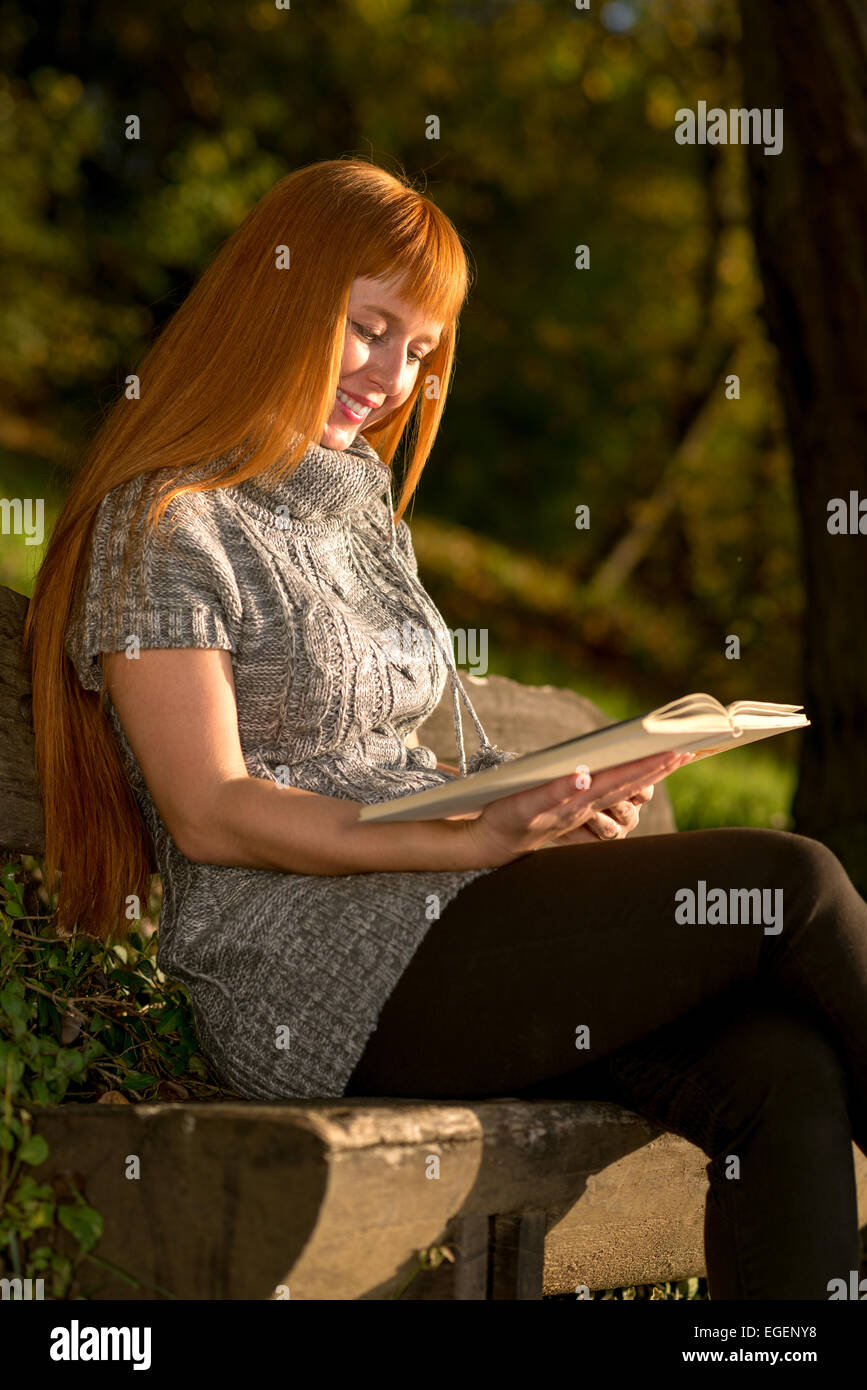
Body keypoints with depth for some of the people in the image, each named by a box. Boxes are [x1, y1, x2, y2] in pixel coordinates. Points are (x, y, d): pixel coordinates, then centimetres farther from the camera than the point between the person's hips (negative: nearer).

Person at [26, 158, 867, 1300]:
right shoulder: (165, 524, -2)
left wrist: (562, 806, 0)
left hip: (442, 926, 7)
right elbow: (212, 813, -11)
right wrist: (475, 839, -21)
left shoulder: (362, 511, 22)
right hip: (318, 990, -7)